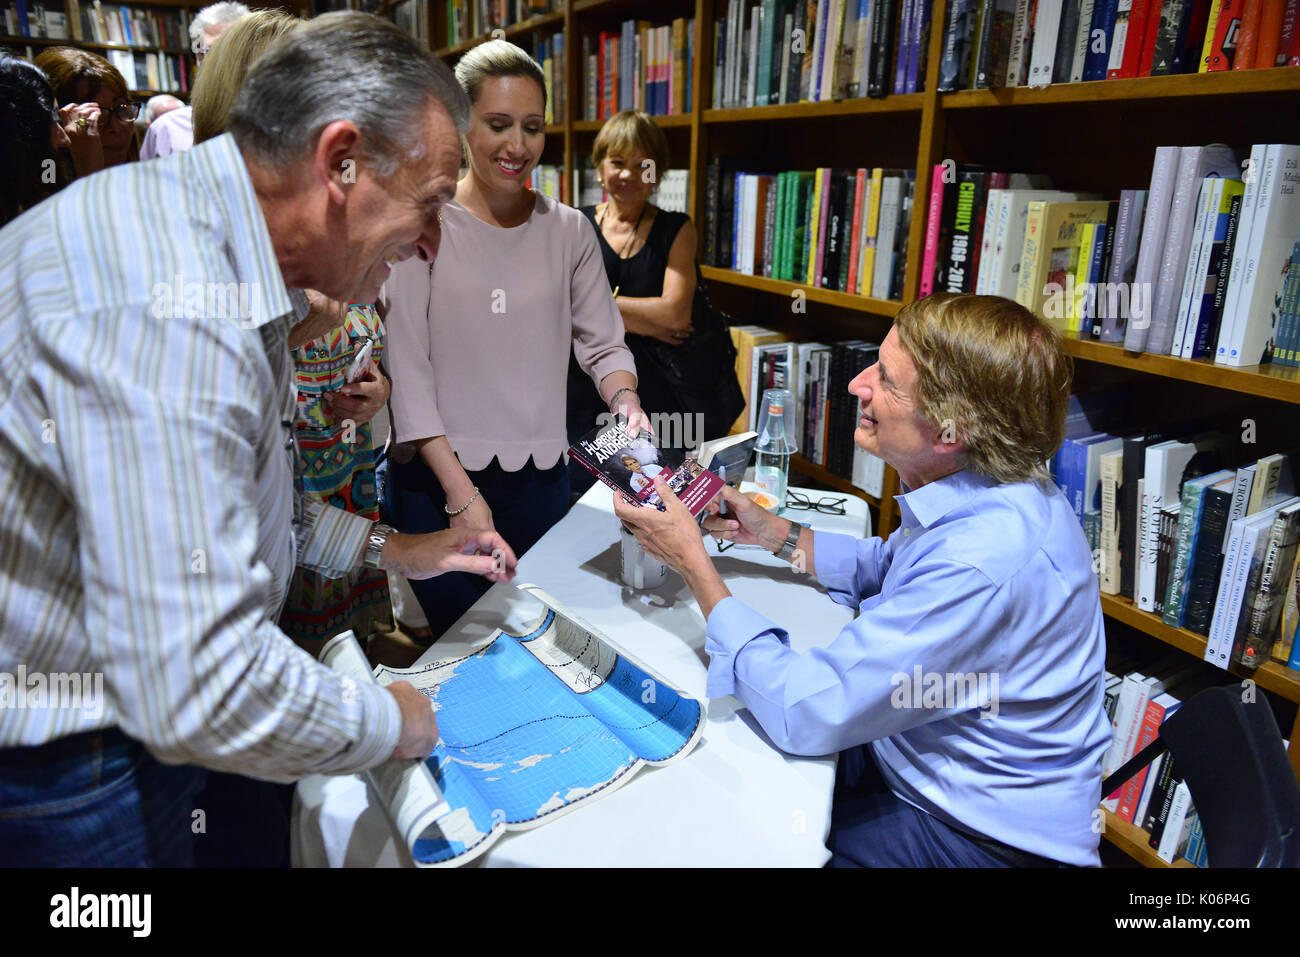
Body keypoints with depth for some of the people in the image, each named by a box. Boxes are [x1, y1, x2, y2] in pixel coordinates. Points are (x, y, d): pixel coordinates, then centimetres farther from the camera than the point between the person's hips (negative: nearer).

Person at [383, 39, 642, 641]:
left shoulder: (568, 230, 6)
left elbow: (604, 344, 8)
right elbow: (406, 370, -9)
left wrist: (625, 402, -14)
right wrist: (461, 493, -15)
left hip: (540, 473, 3)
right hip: (436, 476, -3)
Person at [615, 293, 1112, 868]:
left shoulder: (980, 569, -37)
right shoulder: (984, 490, -6)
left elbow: (802, 715, -31)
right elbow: (888, 568, 15)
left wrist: (692, 561, -23)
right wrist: (774, 533, 3)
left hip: (986, 836, -8)